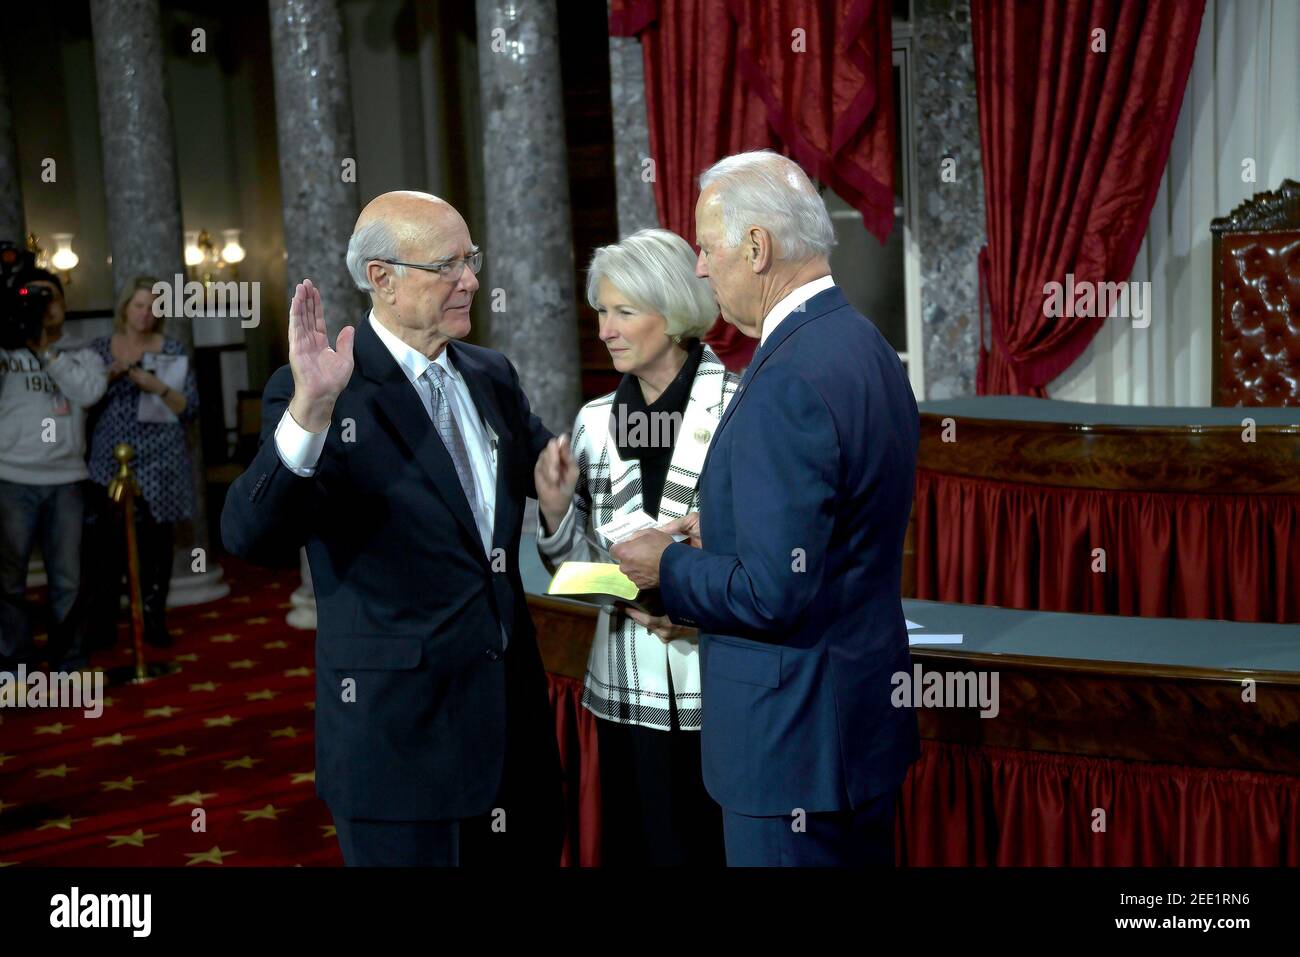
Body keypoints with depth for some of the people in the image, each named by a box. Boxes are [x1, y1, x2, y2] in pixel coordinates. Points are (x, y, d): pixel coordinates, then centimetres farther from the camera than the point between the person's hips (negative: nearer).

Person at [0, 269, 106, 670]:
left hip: (66, 480, 2)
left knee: (67, 578, 7)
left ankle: (68, 660, 16)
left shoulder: (81, 356, 13)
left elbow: (89, 392, -6)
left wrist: (46, 350, -8)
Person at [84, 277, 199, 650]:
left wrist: (157, 387, -16)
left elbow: (190, 407, 0)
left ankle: (154, 620, 9)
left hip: (158, 463, 0)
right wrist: (110, 375, -11)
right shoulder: (100, 348, 9)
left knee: (155, 543, 0)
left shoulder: (172, 349, 6)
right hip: (109, 461, 0)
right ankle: (103, 624, 2)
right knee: (105, 544, -5)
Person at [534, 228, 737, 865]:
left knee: (722, 846, 6)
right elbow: (579, 568, 10)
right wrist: (556, 509, -8)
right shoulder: (594, 421, 5)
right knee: (637, 846, 14)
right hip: (628, 693, 4)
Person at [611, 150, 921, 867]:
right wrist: (723, 528, 10)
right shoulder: (862, 344, 6)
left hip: (797, 739, -10)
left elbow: (773, 594, -26)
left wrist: (668, 567, -10)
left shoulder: (788, 384, -25)